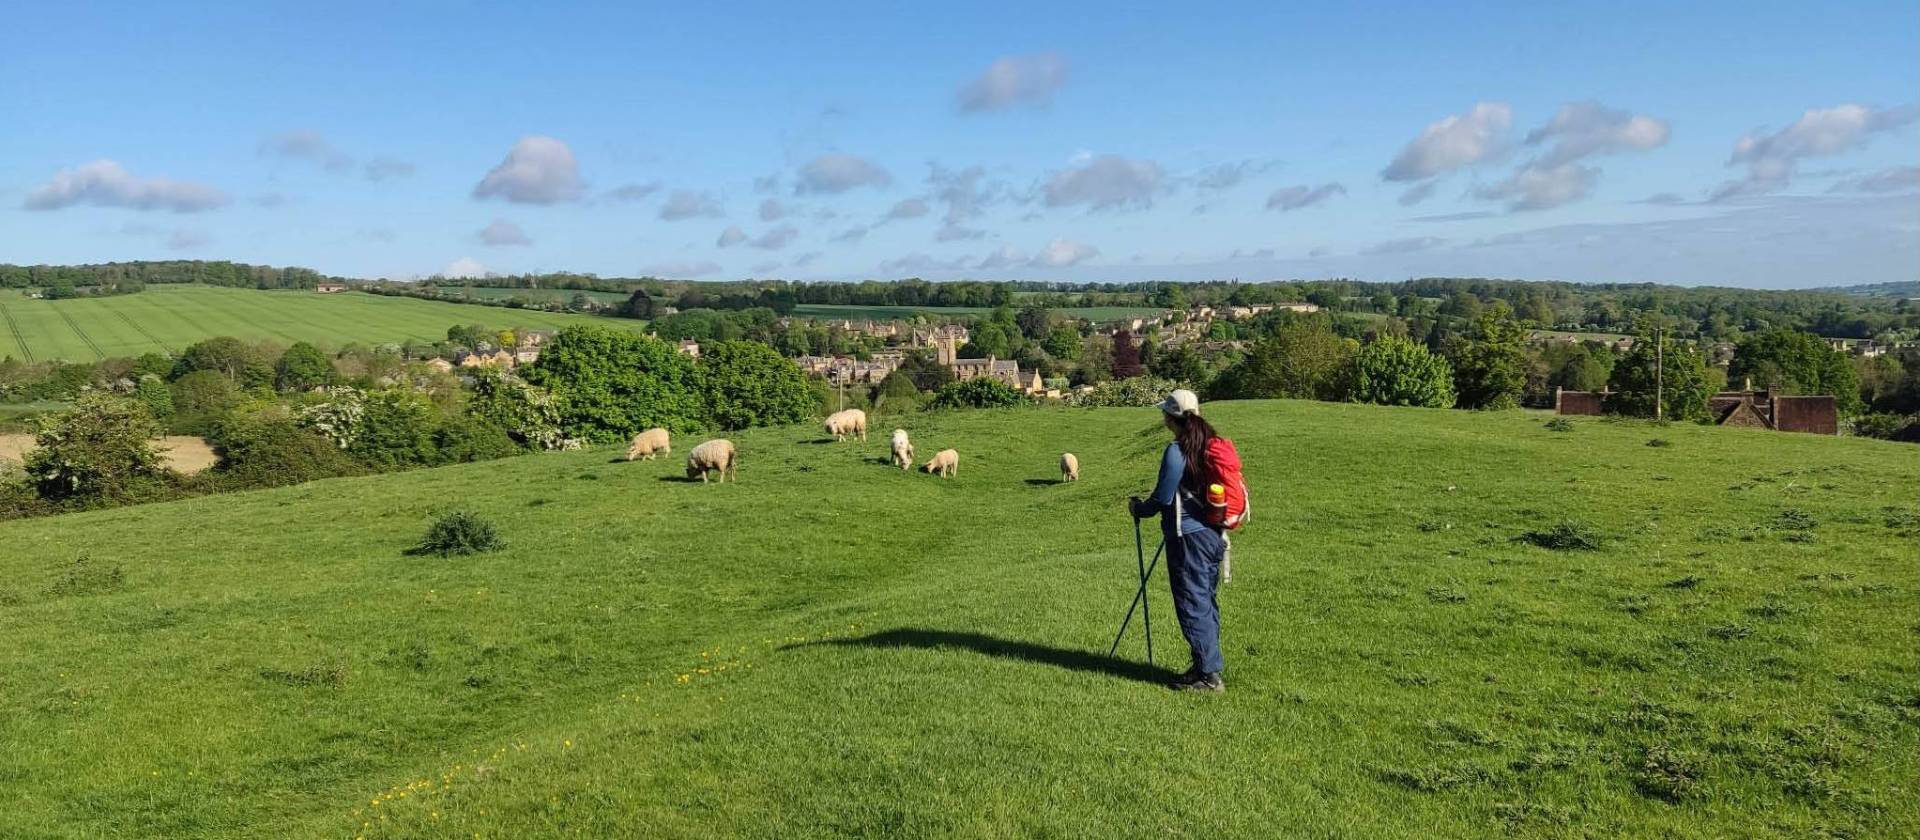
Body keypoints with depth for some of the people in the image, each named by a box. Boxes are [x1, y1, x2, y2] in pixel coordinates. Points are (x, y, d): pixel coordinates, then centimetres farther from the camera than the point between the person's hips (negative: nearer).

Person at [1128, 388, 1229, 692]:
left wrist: (1138, 507, 7)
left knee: (1193, 605, -1)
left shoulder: (1177, 451, -16)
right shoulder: (1212, 445, 8)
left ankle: (1209, 674, 3)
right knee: (1207, 601, 15)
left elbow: (1162, 498, -12)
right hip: (1213, 535, 8)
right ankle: (1209, 665, 24)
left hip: (1188, 538, -8)